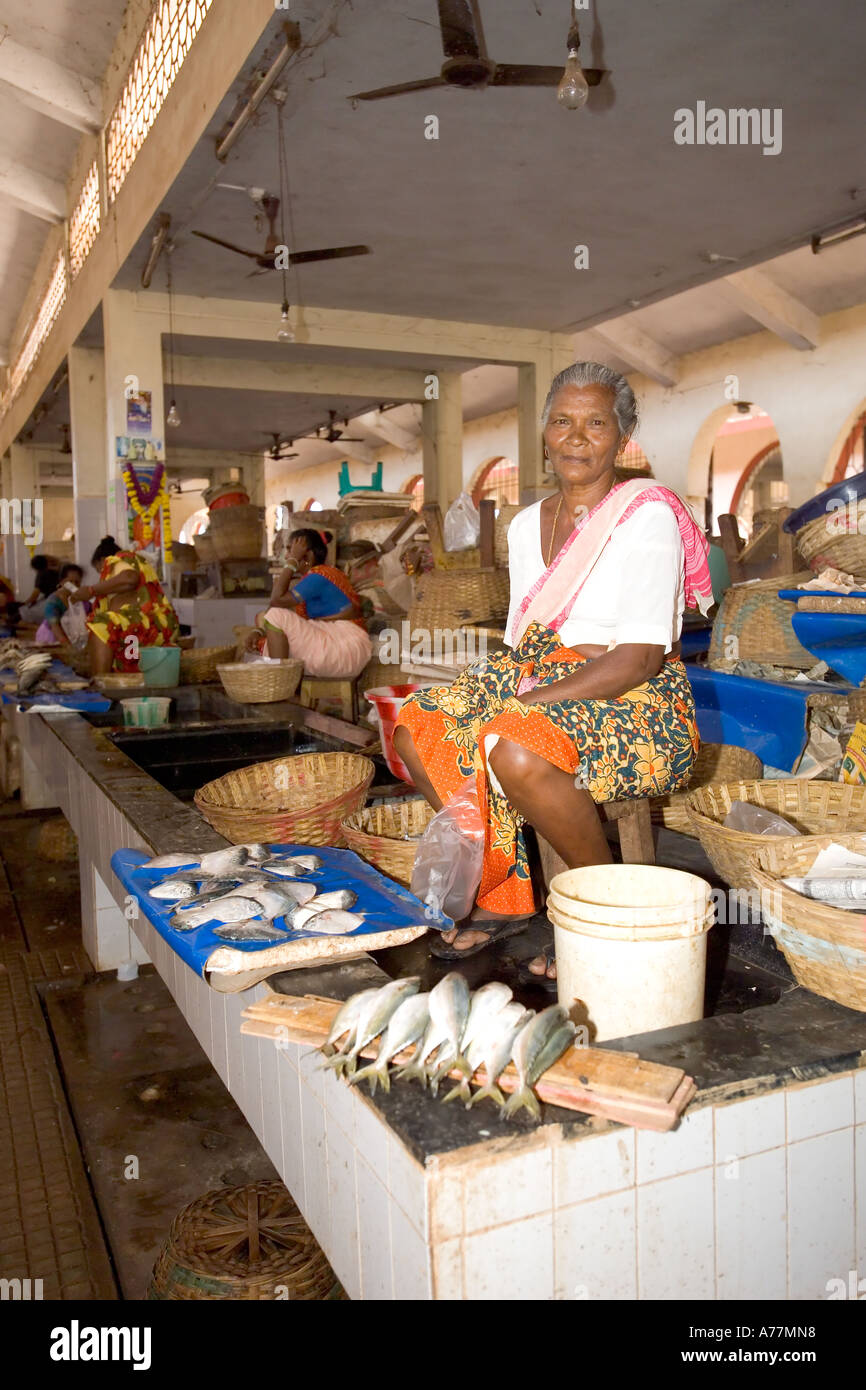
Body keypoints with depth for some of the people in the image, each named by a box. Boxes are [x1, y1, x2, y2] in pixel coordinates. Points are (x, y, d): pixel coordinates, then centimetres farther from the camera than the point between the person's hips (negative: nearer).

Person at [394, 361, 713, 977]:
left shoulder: (647, 515, -9)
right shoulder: (527, 524, 13)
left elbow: (641, 657, -18)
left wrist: (536, 699, -23)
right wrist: (505, 687, -5)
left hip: (635, 698, -7)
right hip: (540, 677, 8)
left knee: (516, 750, -35)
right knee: (417, 726, -9)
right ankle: (505, 892, 2)